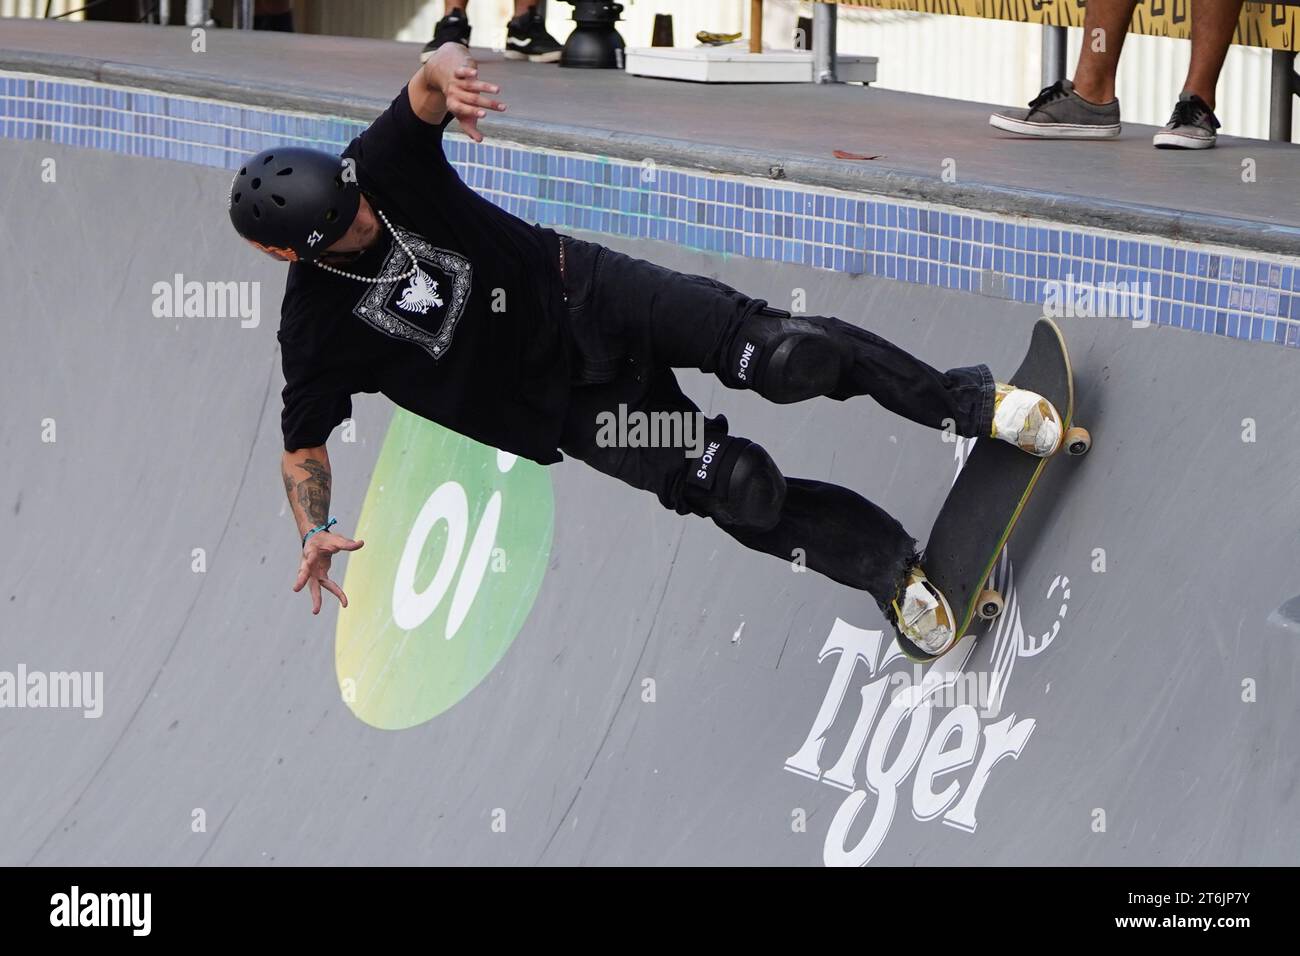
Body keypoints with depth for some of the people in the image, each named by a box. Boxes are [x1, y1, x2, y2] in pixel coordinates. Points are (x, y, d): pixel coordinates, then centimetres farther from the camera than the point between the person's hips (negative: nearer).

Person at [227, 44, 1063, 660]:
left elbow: (434, 77, -27)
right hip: (569, 404, -1)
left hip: (584, 291, 1)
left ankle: (970, 402, -2)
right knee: (737, 487, -17)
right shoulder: (317, 328, -13)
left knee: (779, 356, -19)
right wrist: (317, 531, -23)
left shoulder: (377, 169, -12)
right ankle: (890, 564, 2)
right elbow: (303, 444, -4)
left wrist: (449, 75, -51)